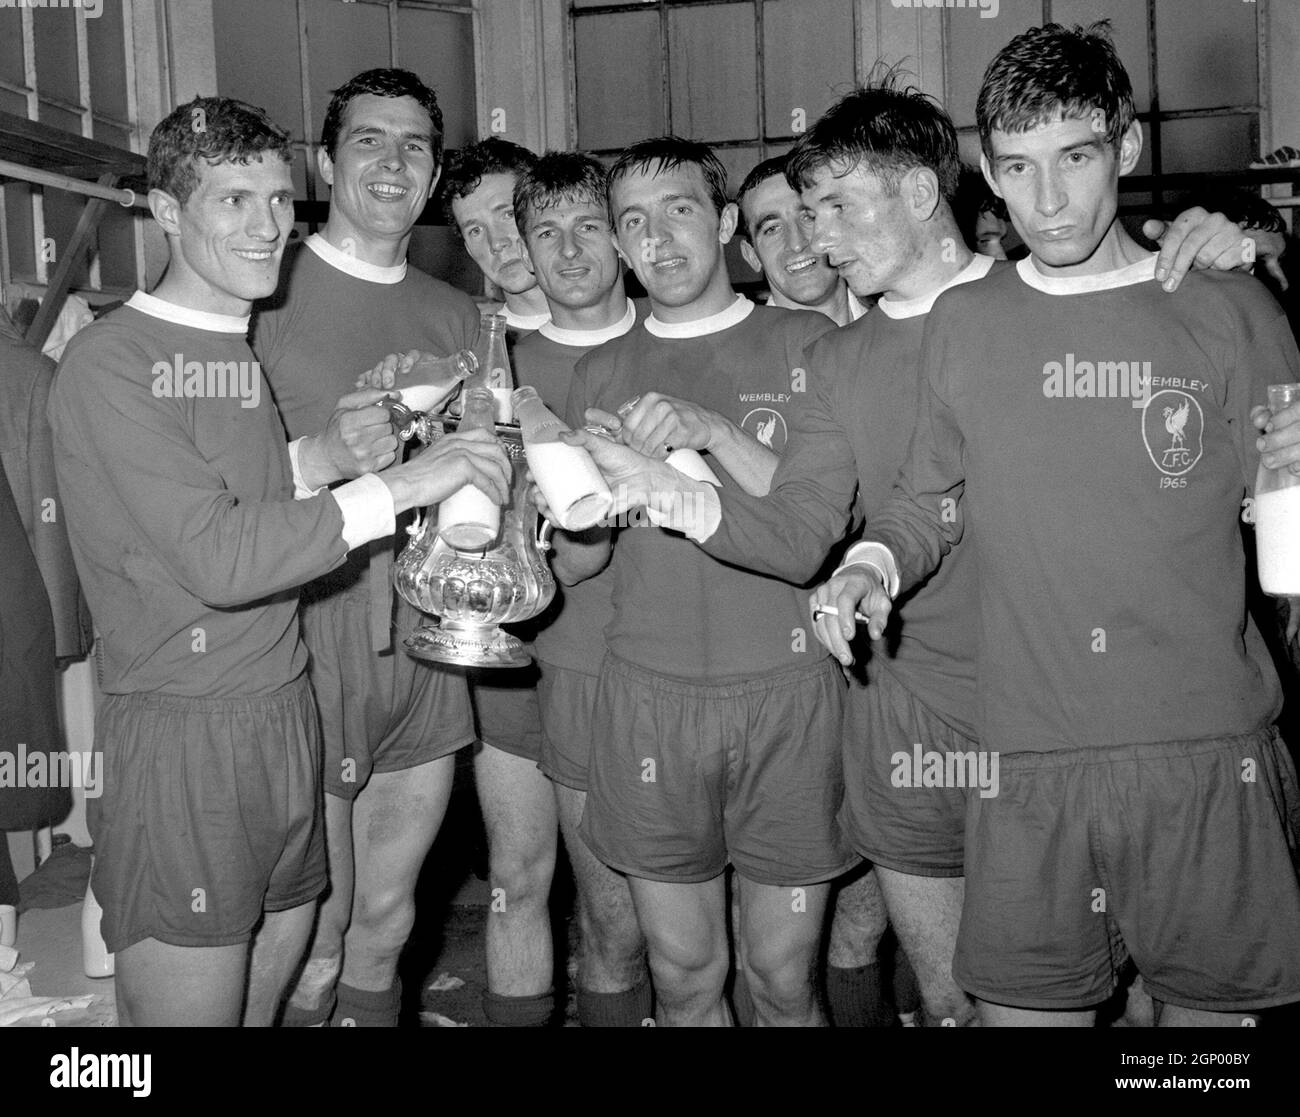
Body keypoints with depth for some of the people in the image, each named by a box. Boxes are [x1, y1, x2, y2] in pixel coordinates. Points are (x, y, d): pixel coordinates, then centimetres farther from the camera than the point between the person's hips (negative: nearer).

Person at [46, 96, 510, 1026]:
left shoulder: (259, 347, 14)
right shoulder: (109, 363, -12)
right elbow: (216, 559, -19)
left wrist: (323, 456, -2)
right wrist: (401, 484, -19)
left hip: (288, 716, 7)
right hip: (179, 742, -7)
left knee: (270, 995, 14)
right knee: (189, 1006, 2)